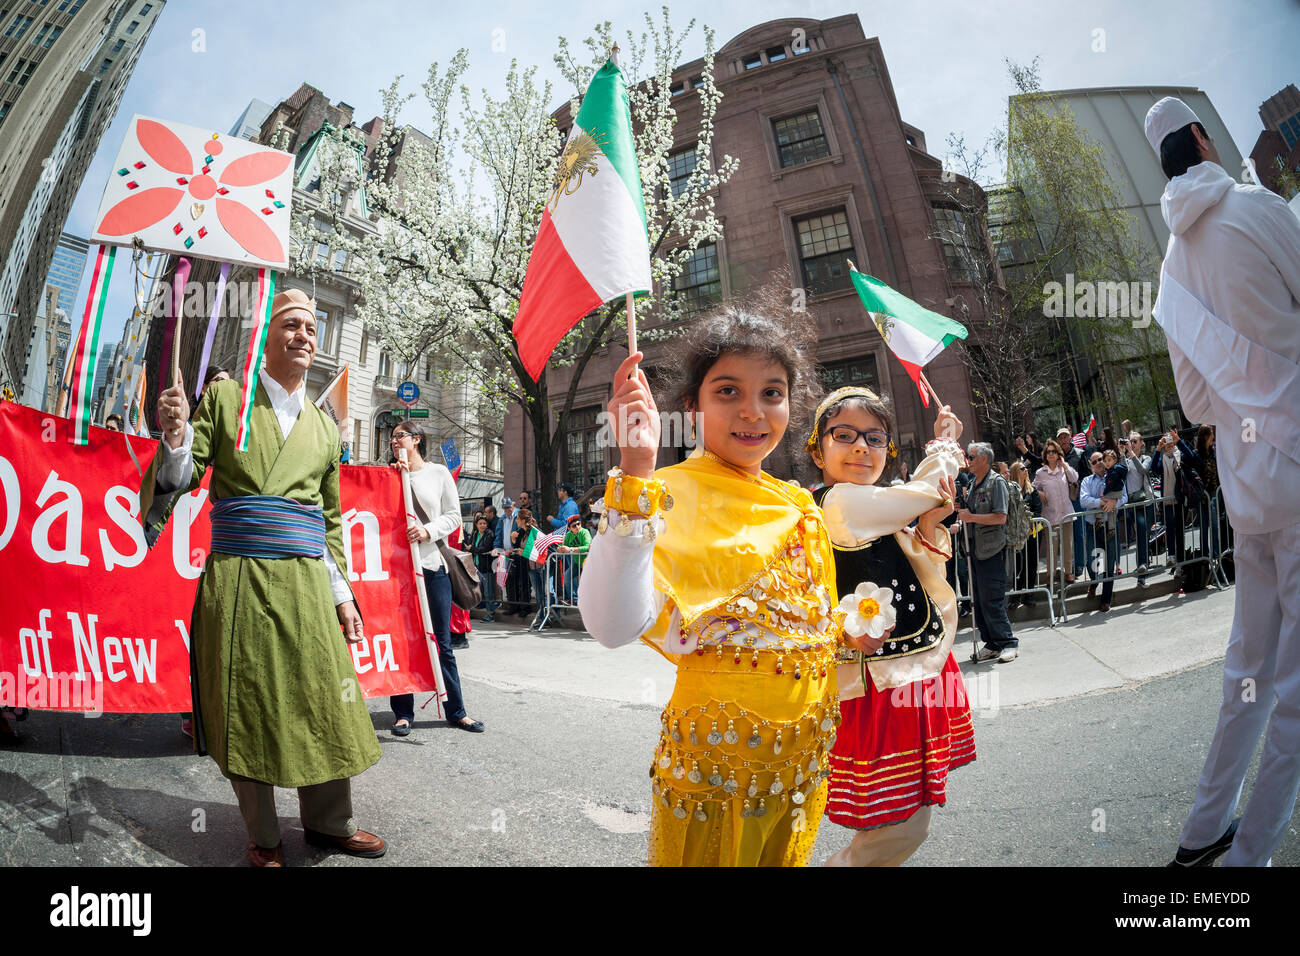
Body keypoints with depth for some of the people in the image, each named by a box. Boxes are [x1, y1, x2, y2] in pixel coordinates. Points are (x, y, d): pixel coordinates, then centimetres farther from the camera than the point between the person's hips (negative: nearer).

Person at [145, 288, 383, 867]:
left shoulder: (325, 426, 16)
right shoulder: (225, 398, 6)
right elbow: (185, 477, 5)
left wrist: (341, 593, 14)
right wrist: (176, 438, -18)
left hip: (305, 582, 3)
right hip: (239, 580, -3)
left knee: (325, 702, 5)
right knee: (246, 706, 5)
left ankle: (328, 822, 25)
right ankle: (263, 838, 23)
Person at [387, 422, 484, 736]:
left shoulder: (439, 473, 8)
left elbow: (453, 516, 5)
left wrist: (428, 530, -13)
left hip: (432, 563, -1)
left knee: (442, 641, 4)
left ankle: (456, 711, 12)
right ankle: (403, 713, 15)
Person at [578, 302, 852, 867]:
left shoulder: (799, 504, 4)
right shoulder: (673, 495, -19)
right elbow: (615, 626, -36)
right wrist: (636, 471, -41)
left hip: (805, 756, 7)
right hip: (716, 767, -6)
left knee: (787, 856, 24)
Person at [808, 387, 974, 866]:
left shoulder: (886, 517, 10)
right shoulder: (831, 503, -17)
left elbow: (929, 593, 10)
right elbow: (921, 493, -18)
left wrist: (927, 527, -8)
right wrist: (945, 444, 2)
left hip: (917, 675, 9)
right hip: (880, 684, -9)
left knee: (908, 824, 19)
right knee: (903, 830, -4)